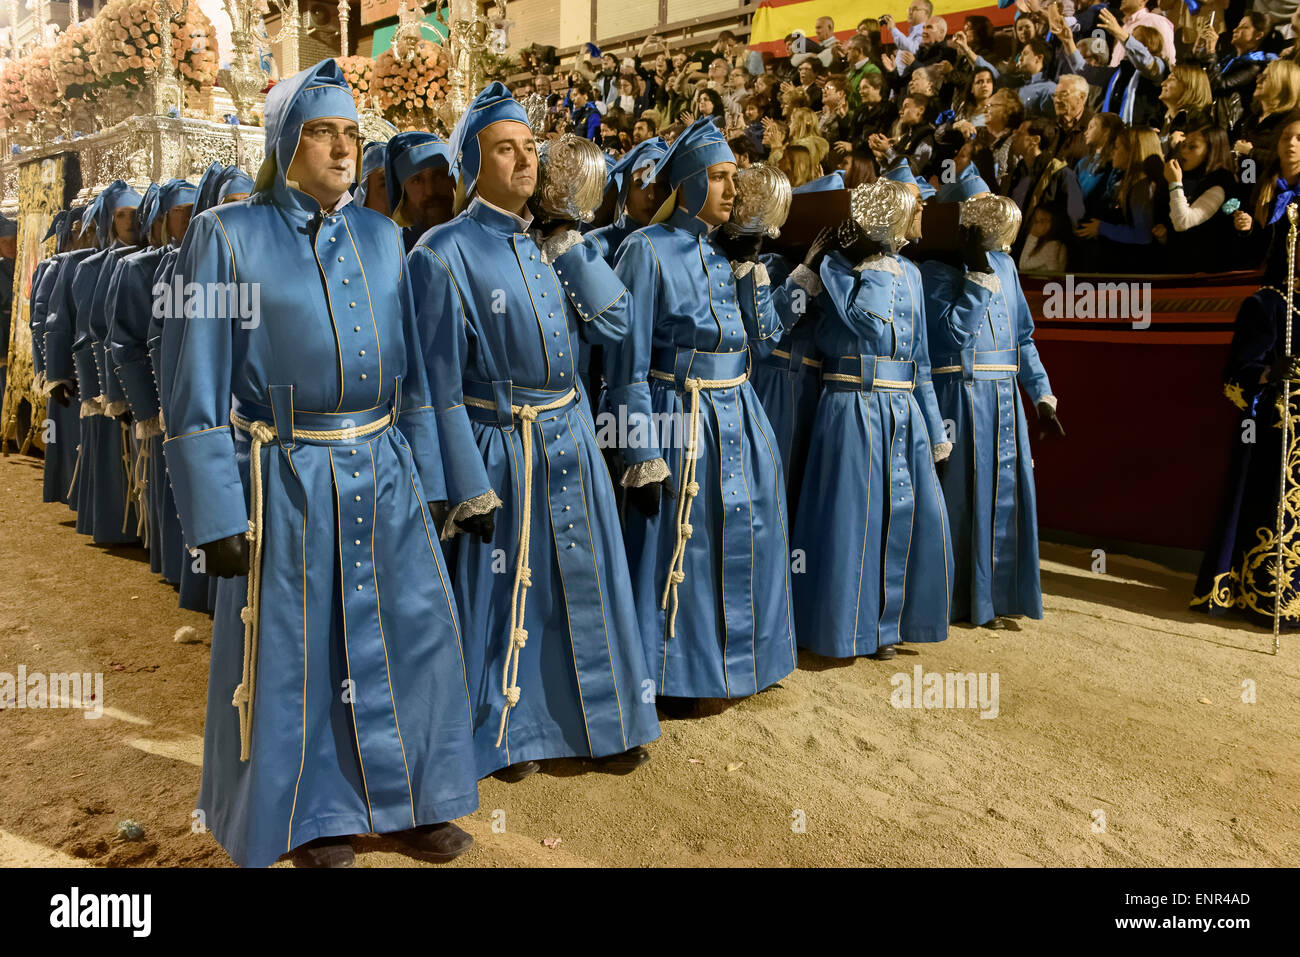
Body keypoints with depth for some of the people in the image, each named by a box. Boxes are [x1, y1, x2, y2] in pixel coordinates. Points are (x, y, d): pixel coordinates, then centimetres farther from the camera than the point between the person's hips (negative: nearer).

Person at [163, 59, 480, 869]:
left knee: (408, 632, 9)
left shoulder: (381, 236, 9)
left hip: (384, 472, 4)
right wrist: (218, 513, -10)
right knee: (297, 650, 8)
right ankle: (310, 813, 30)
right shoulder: (228, 235, -4)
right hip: (288, 482, -4)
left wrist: (425, 477, 9)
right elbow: (199, 384, -6)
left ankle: (406, 799, 29)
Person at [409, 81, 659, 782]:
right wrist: (467, 488, -14)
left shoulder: (552, 244, 8)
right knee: (505, 592, 8)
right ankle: (505, 732, 30)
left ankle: (600, 721, 33)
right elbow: (440, 383, -12)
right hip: (500, 451, -6)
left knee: (584, 583, 14)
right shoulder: (445, 252, -10)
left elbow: (614, 323, 0)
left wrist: (568, 244, -7)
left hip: (571, 438, 6)